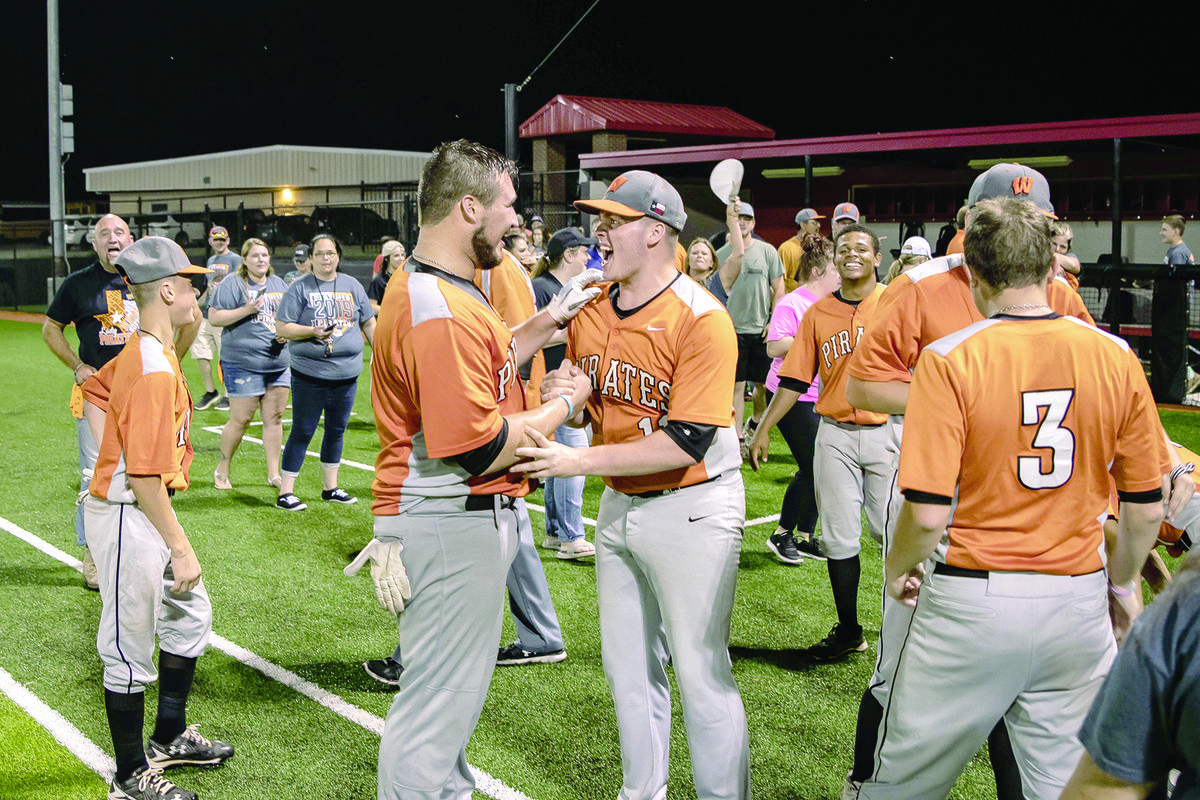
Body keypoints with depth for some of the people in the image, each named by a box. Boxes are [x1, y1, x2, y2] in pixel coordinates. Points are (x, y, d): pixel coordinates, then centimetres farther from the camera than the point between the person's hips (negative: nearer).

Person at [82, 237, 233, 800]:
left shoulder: (141, 352, 7)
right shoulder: (155, 370, -24)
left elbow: (95, 389, 25)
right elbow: (145, 475, -26)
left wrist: (112, 450, 16)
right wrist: (181, 548, -21)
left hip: (141, 512, 10)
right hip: (128, 518, -10)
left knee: (190, 617, 21)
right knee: (130, 654, 3)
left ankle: (170, 737, 37)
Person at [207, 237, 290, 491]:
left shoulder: (279, 284, 15)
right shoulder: (232, 284, -4)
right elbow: (214, 318, -8)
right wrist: (246, 310, -18)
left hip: (278, 362, 6)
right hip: (243, 362, -5)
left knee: (274, 418, 6)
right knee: (240, 420, -3)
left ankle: (274, 473, 13)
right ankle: (222, 470, 15)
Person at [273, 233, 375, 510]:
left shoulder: (352, 286, 10)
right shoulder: (299, 288, -2)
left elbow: (369, 323, 17)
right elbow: (281, 328, -6)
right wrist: (312, 331, -19)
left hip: (347, 373, 4)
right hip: (309, 375, -4)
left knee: (337, 430, 13)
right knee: (302, 432, -2)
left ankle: (330, 487, 26)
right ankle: (285, 492, 4)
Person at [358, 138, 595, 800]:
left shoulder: (418, 286, 11)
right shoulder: (445, 312, -24)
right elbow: (479, 450, -26)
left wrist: (544, 324, 15)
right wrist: (564, 405, -12)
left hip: (459, 520, 11)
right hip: (454, 527, -11)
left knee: (452, 689, 24)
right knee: (440, 696, 0)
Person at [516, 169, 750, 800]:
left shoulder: (701, 318, -20)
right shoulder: (590, 312, 4)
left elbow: (687, 442, -25)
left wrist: (578, 461, -26)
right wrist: (561, 396, -8)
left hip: (692, 508, -7)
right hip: (619, 504, 8)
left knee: (700, 673, -1)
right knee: (626, 667, 17)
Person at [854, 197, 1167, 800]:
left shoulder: (949, 360, -12)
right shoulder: (1116, 358, -1)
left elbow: (928, 511, -15)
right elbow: (1147, 507, 5)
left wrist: (896, 570, 6)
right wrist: (1121, 585, 22)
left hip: (971, 607, -3)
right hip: (1077, 604, 4)